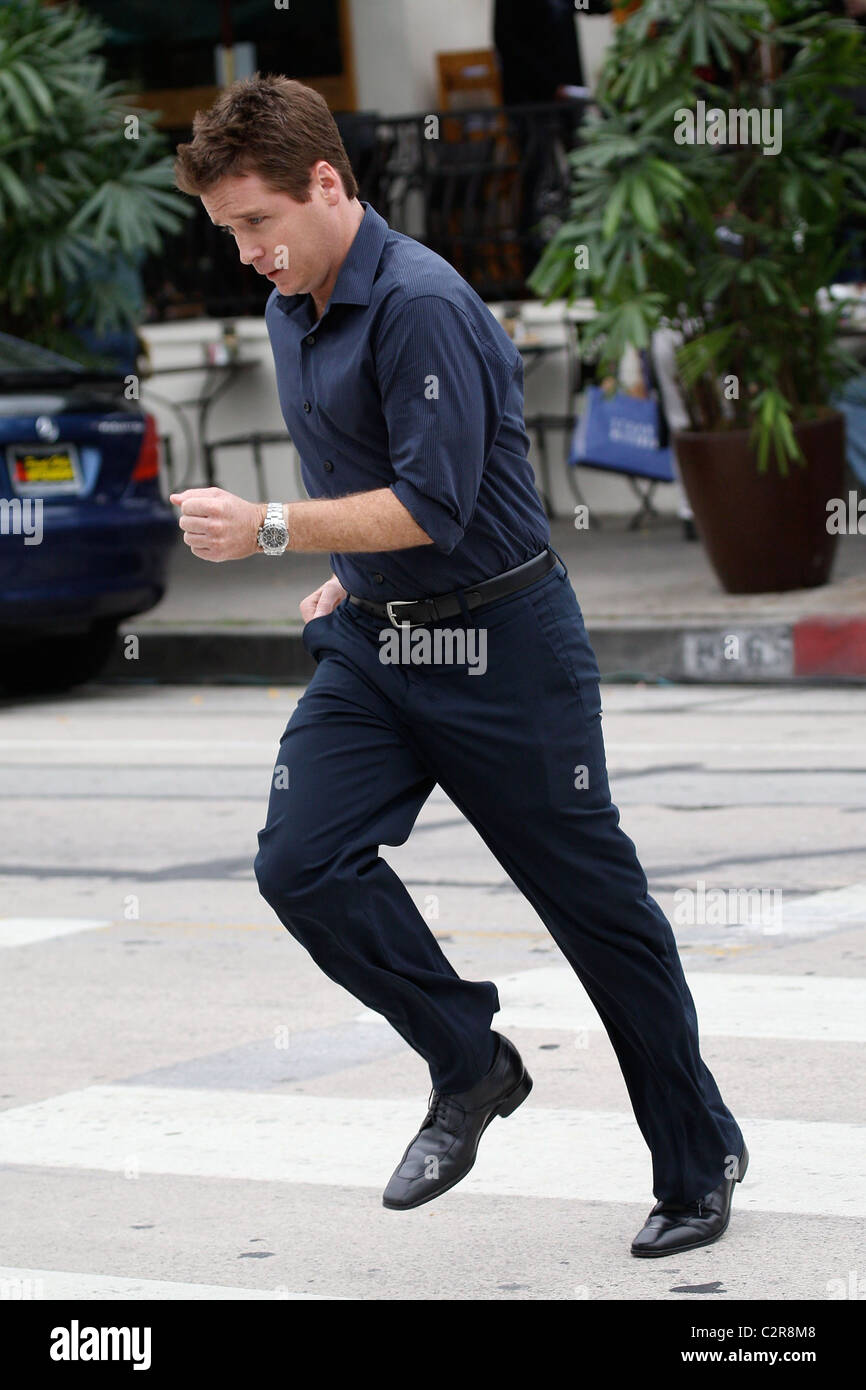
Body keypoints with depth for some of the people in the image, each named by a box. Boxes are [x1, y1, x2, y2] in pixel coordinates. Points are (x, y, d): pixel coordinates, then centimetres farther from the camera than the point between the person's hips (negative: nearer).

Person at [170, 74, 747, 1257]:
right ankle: (472, 1068, 6)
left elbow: (436, 502, -25)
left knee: (594, 902, 2)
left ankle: (700, 1164, 17)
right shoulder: (291, 315, 9)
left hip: (499, 647, -8)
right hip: (371, 645, 8)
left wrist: (270, 531, -24)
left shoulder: (421, 305, -20)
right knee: (303, 862, -12)